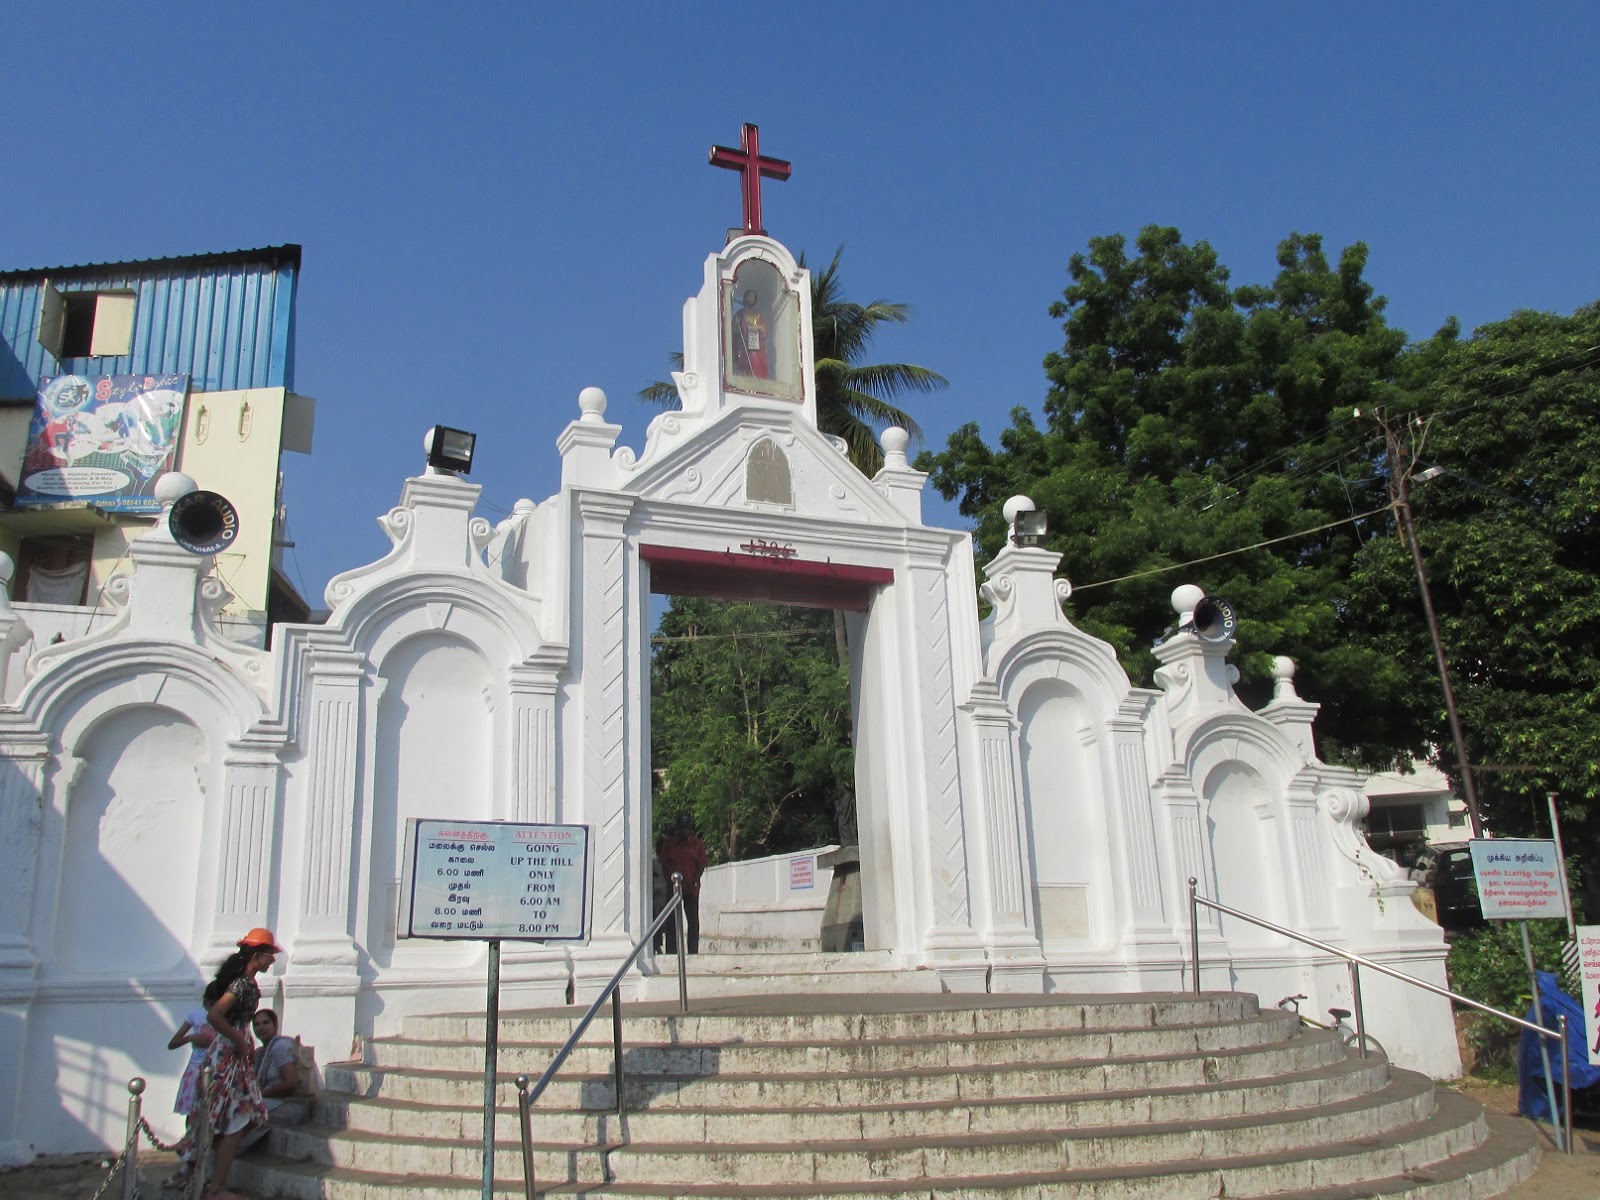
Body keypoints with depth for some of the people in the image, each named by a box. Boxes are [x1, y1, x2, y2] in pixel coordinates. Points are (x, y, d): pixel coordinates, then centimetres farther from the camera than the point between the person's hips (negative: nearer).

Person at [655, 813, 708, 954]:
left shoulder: (697, 844, 4)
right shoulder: (669, 843, 6)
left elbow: (701, 865, 3)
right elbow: (663, 864, 6)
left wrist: (694, 883, -9)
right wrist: (669, 881, -7)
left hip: (691, 888, -1)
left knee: (693, 921, 1)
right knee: (672, 921, 2)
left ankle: (693, 952, 5)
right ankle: (671, 952, 7)